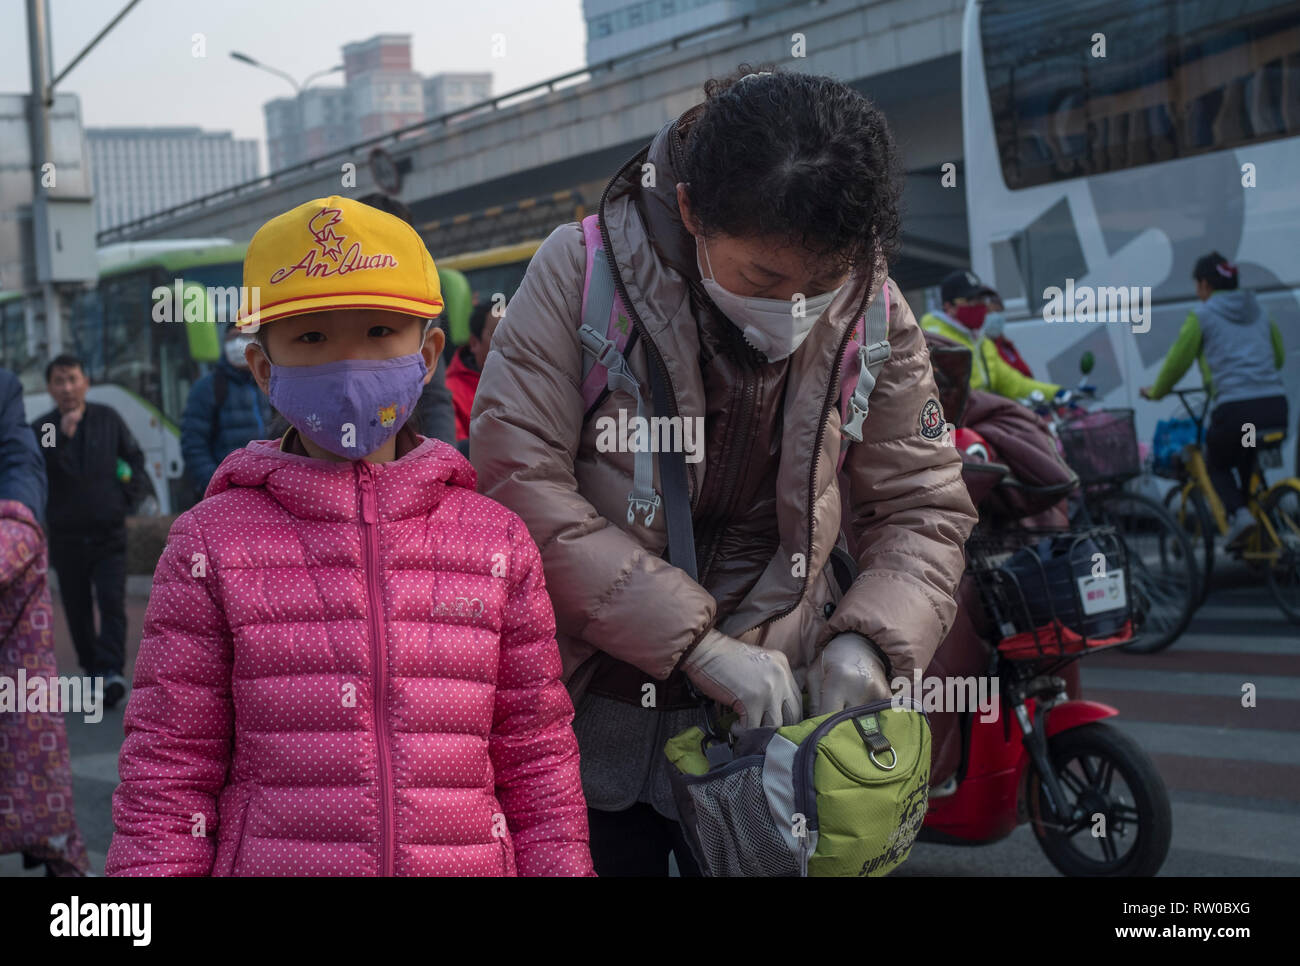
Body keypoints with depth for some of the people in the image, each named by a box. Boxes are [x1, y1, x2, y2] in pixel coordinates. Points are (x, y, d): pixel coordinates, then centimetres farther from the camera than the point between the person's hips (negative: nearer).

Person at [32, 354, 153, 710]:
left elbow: (135, 458, 17)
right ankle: (92, 669, 19)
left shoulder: (108, 419, 5)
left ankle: (111, 670, -21)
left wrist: (133, 493, 4)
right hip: (67, 537, 1)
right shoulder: (42, 429, -1)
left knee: (112, 602, -14)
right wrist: (62, 436, -27)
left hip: (109, 533, -1)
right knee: (78, 610, 7)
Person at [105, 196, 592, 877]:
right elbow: (166, 778, 3)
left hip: (466, 859, 2)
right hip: (270, 858, -2)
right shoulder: (215, 544, 2)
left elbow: (537, 766, 10)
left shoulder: (497, 542, 7)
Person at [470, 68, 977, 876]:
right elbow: (522, 483, -21)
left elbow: (924, 507, 3)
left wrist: (871, 638, -17)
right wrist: (696, 641, -24)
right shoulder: (581, 271, -15)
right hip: (591, 718, -1)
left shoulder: (871, 315, -6)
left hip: (773, 712, 2)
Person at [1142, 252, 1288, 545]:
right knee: (1251, 466, 29)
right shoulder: (1258, 312, 21)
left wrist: (1155, 391, 25)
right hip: (1276, 408, 5)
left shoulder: (1202, 315, 4)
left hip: (1235, 409, -5)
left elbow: (1176, 362, 7)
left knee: (1217, 465, 21)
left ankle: (1238, 512, -6)